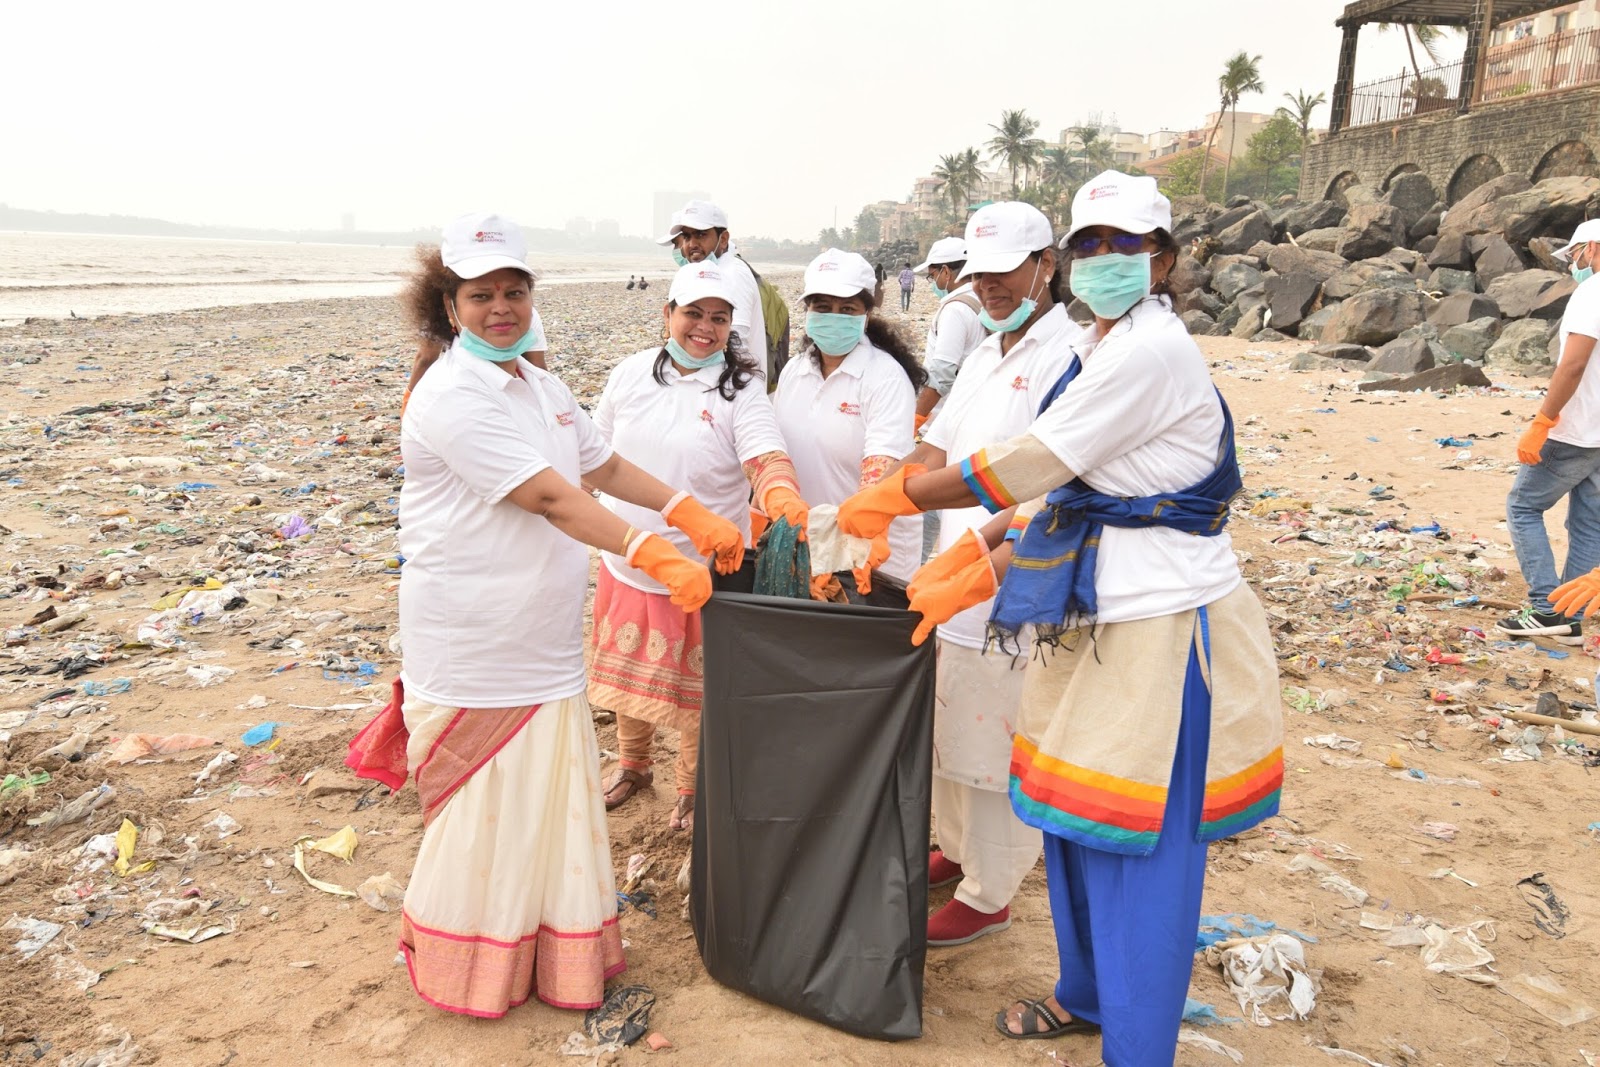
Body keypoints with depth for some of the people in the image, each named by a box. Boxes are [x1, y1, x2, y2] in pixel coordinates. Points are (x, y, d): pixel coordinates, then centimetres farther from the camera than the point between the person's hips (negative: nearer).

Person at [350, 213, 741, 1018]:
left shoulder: (540, 387, 10)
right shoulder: (452, 398, -18)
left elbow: (606, 467, 13)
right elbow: (551, 497, -25)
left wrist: (695, 515, 2)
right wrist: (656, 558, -28)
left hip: (544, 642, 8)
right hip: (472, 645, -7)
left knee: (551, 795, 15)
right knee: (485, 807, 7)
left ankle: (555, 947, 32)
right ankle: (463, 965, 28)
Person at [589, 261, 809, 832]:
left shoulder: (740, 392, -11)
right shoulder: (631, 374, 1)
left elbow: (768, 460, -26)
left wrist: (787, 503, -48)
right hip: (626, 562, 4)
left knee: (693, 684, 11)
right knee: (626, 672, 20)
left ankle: (692, 789, 33)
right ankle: (632, 765, 45)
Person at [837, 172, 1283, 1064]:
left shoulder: (1151, 352, -18)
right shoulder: (1101, 352, 13)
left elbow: (1028, 465, -19)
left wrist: (895, 497, -11)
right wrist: (977, 570, 3)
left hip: (1162, 627, -9)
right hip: (1101, 618, 9)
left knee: (1139, 850, 1)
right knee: (1074, 819, 19)